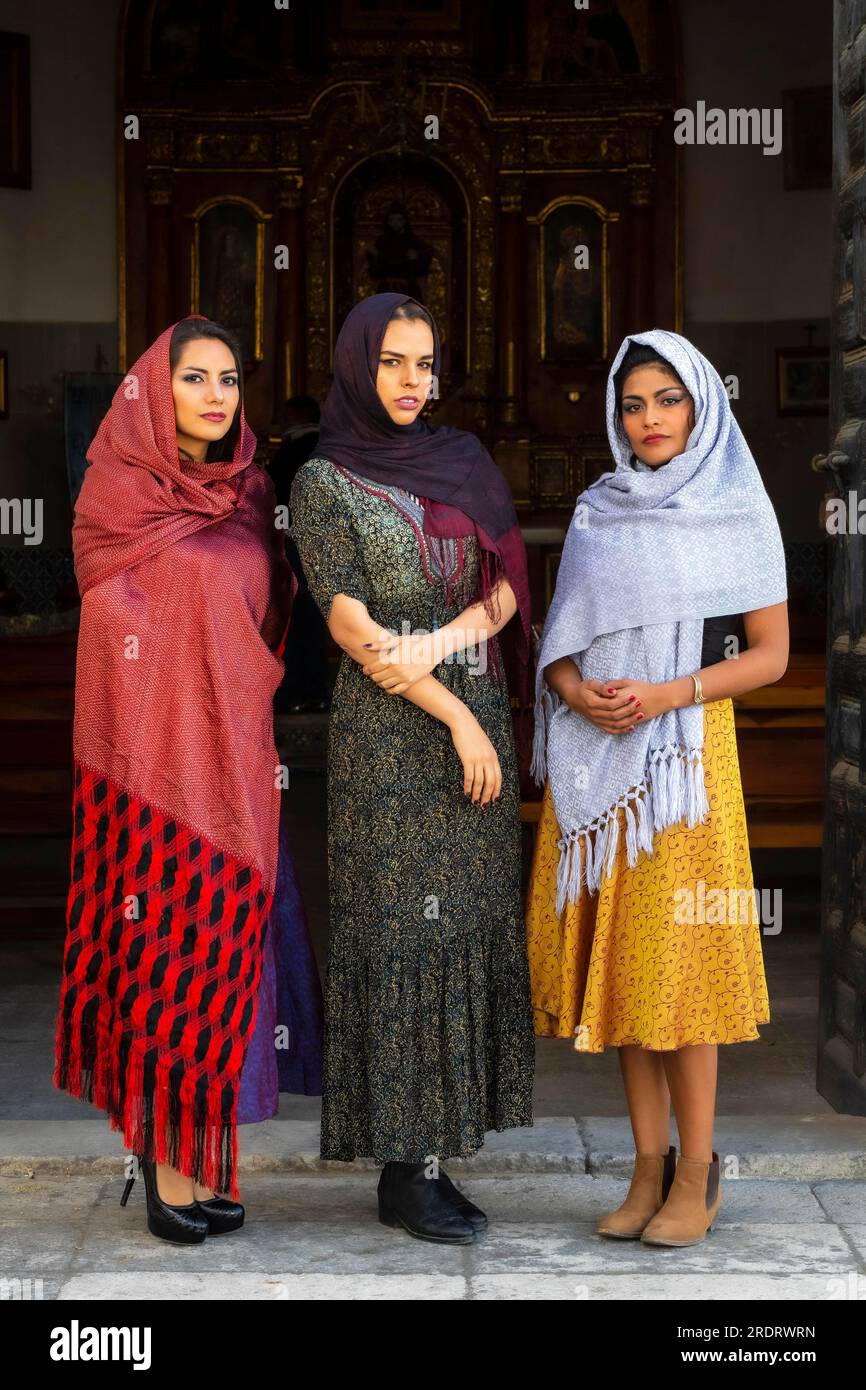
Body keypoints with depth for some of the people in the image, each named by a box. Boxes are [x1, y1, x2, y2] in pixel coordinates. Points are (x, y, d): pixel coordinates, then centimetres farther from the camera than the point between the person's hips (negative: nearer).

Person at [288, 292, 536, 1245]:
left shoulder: (462, 462, 13)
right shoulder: (325, 481, -2)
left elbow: (504, 587, 5)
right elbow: (350, 624, -9)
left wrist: (437, 643, -15)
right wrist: (457, 719, -13)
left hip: (478, 719, 5)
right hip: (390, 737, -5)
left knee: (466, 926, 5)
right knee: (402, 932, -4)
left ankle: (432, 1157, 12)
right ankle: (406, 1173, 3)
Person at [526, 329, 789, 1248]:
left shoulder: (738, 512, 2)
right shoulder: (596, 513, 14)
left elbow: (771, 654, 0)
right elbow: (561, 639, 14)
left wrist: (667, 694, -13)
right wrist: (576, 690, -8)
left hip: (683, 750, -4)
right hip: (595, 757, 4)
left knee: (677, 952, -6)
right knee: (616, 953, 4)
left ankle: (696, 1177, 3)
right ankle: (649, 1166, 12)